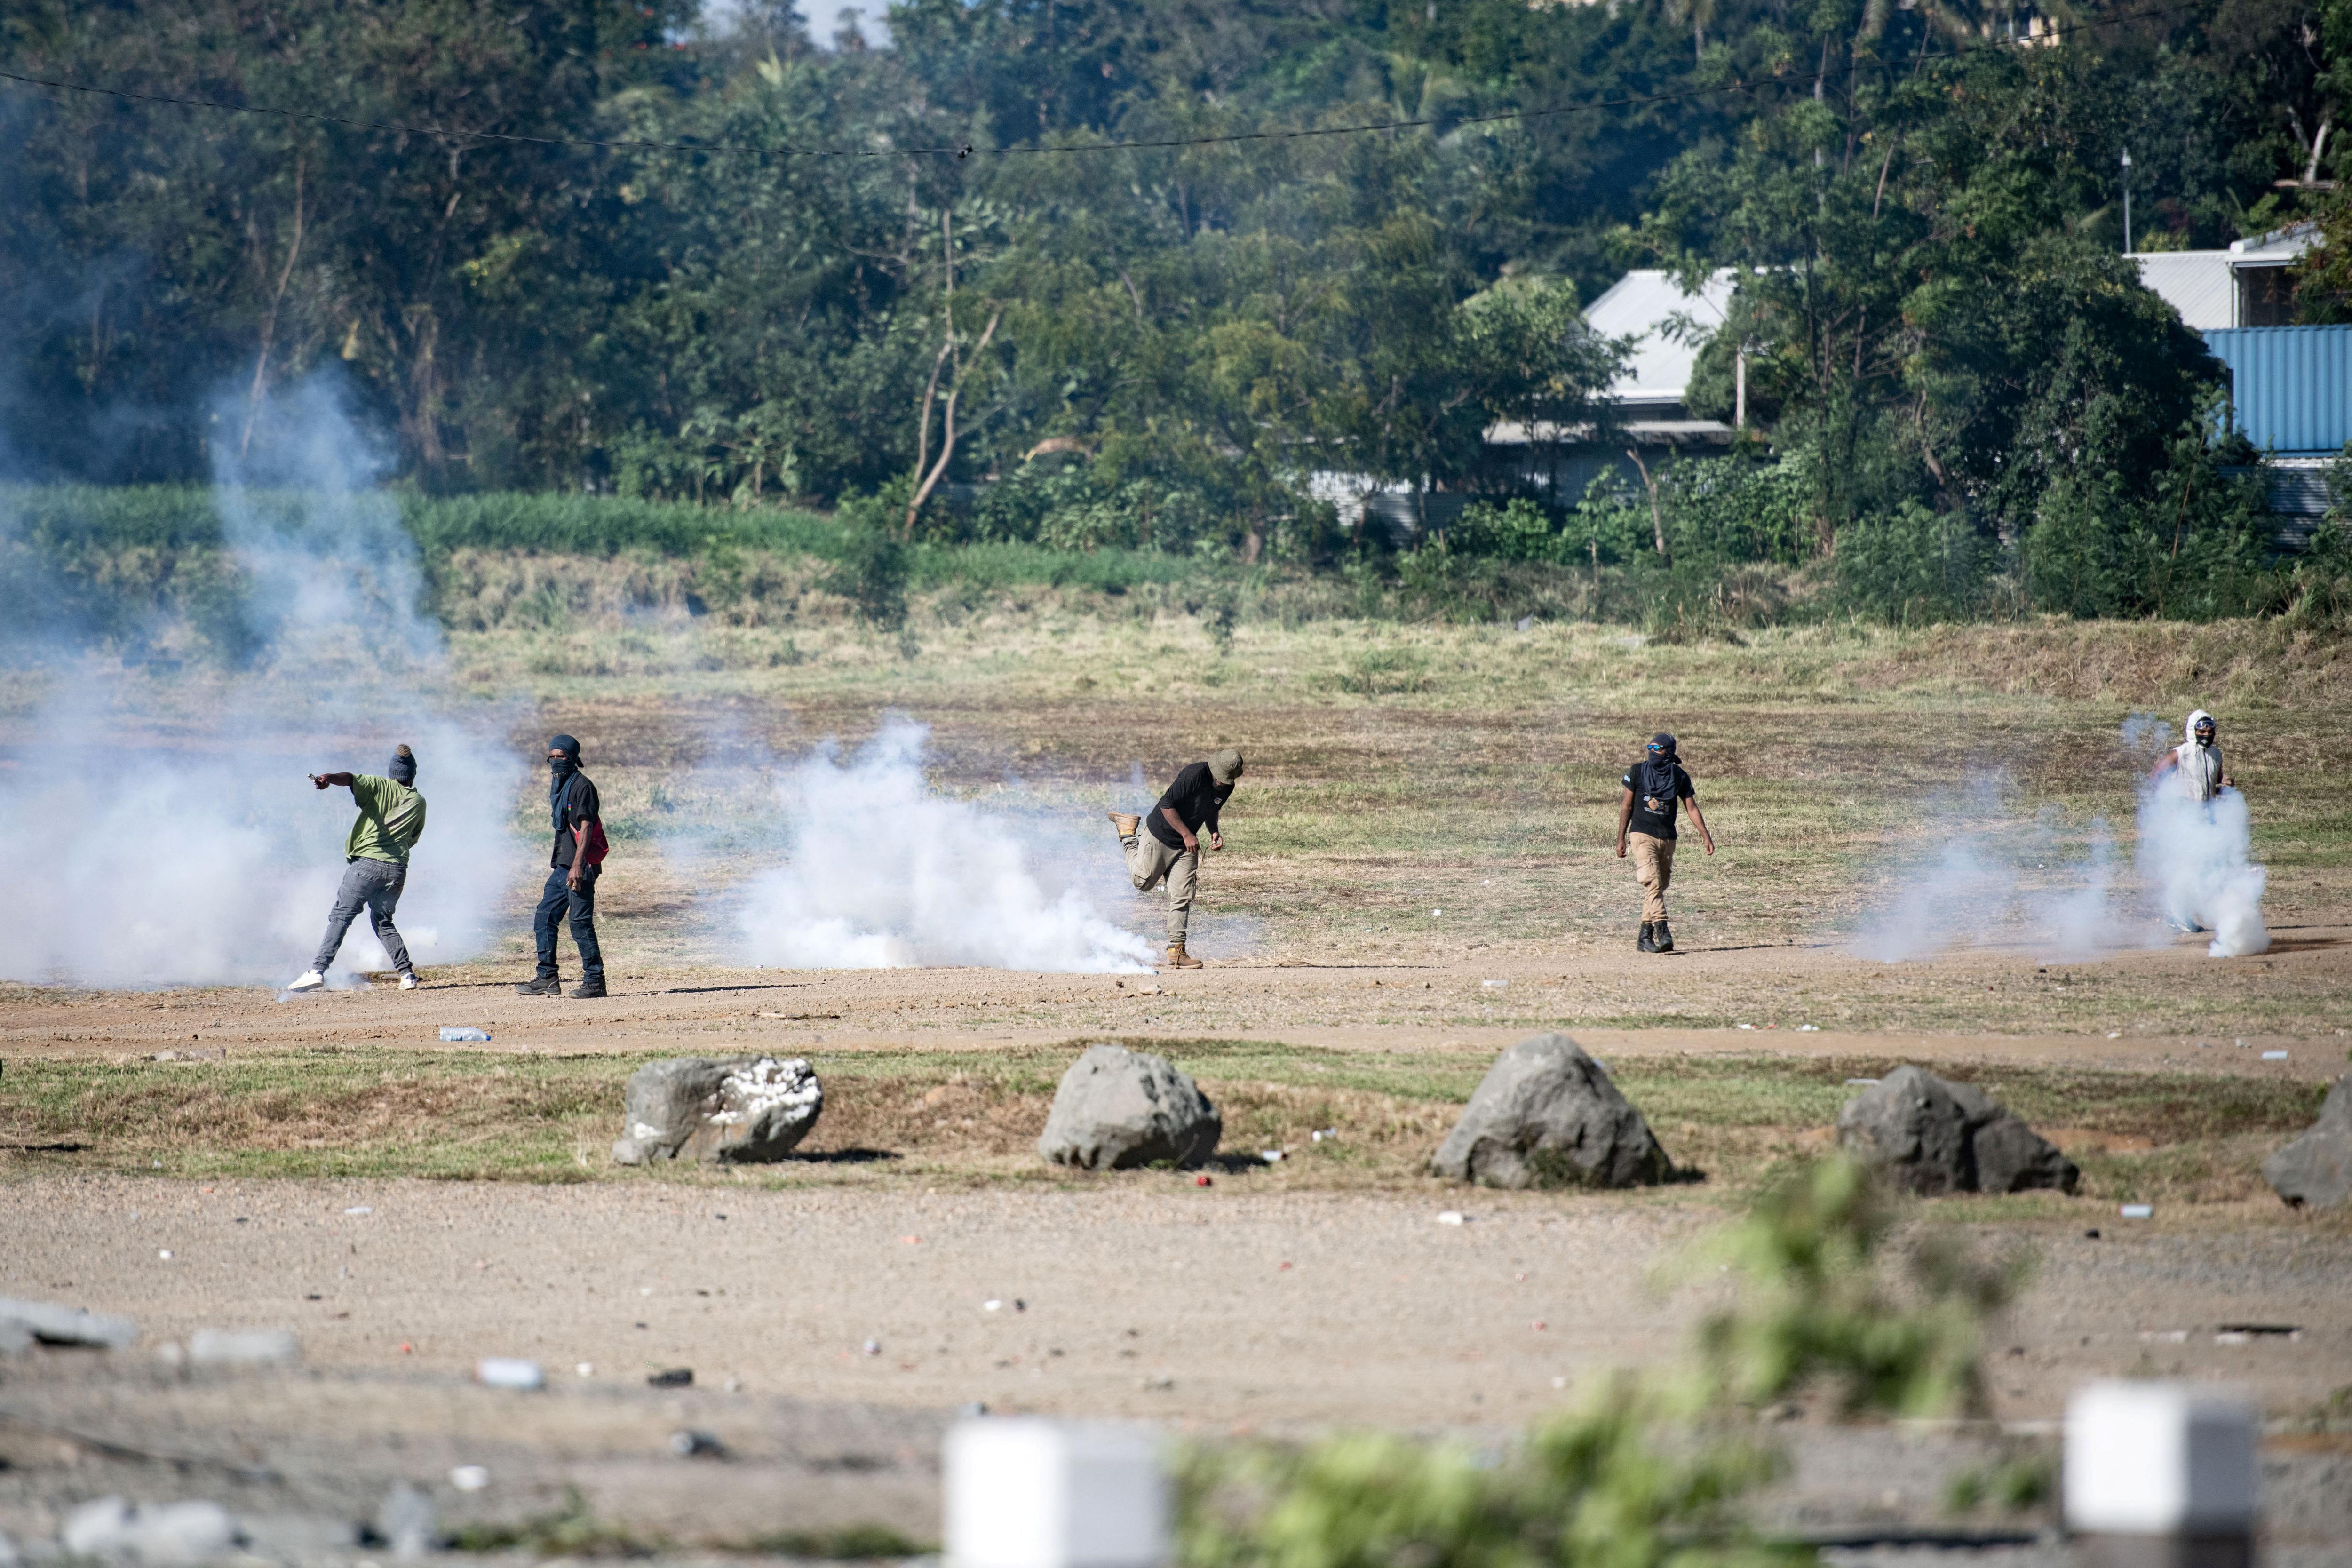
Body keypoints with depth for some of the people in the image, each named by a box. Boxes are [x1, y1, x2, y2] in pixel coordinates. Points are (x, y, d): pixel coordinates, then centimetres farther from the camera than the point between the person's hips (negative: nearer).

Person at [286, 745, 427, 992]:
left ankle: (318, 970, -13)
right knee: (383, 921, 20)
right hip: (397, 869, 4)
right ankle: (407, 973, 10)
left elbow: (351, 779, -16)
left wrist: (329, 778, -34)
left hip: (366, 863, -4)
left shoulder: (379, 787, 3)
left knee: (341, 917, -3)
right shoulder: (419, 803, 13)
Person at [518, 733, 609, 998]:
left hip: (580, 868, -10)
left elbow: (586, 828, -18)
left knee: (581, 924, -9)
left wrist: (577, 866, -25)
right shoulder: (558, 786, 18)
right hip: (561, 867, 10)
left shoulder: (582, 786, -10)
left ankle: (595, 981, -5)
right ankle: (547, 979, 15)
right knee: (544, 919, 10)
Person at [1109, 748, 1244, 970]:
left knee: (1182, 897, -1)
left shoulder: (1227, 787, -3)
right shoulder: (1195, 775, -27)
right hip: (1160, 835, -6)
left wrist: (1214, 832, -3)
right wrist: (1187, 834, -26)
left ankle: (1176, 952, 3)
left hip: (1187, 845, 6)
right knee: (1143, 883, 10)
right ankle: (1128, 834, 32)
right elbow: (1167, 805, -25)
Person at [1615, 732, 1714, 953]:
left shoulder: (1680, 777, 4)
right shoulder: (1638, 771, -1)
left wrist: (1705, 835, -5)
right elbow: (1627, 806, 3)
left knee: (1659, 888, 6)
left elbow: (1692, 807, 6)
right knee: (1652, 883, -19)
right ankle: (1663, 933, -29)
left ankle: (1645, 937, 15)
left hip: (1667, 839, 3)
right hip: (1643, 835, -3)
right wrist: (1621, 839, 1)